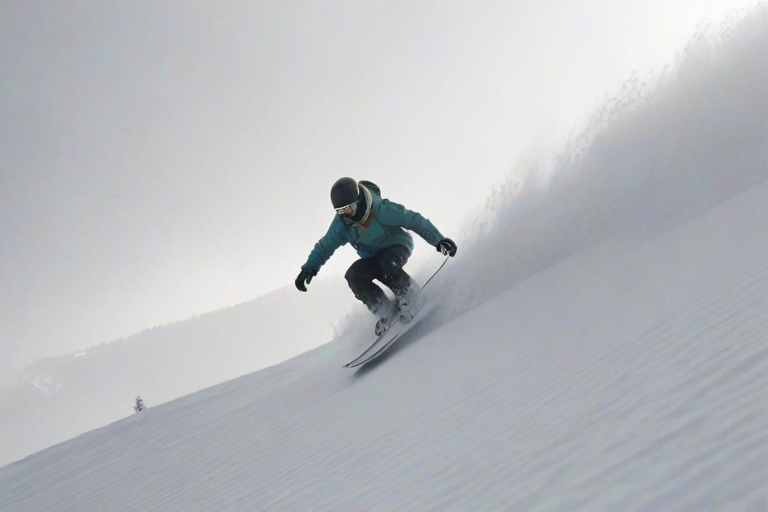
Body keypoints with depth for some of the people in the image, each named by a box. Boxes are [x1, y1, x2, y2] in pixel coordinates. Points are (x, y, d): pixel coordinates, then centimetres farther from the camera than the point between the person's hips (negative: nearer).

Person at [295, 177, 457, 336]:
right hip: (373, 259, 5)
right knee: (353, 276, -23)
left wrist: (438, 240, -30)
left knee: (387, 266, -38)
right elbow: (326, 246, -2)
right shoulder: (341, 223, -14)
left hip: (397, 245, -5)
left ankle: (411, 298, -14)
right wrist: (309, 268, -16)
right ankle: (386, 312, -12)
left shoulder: (382, 210, -29)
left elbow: (414, 220, -25)